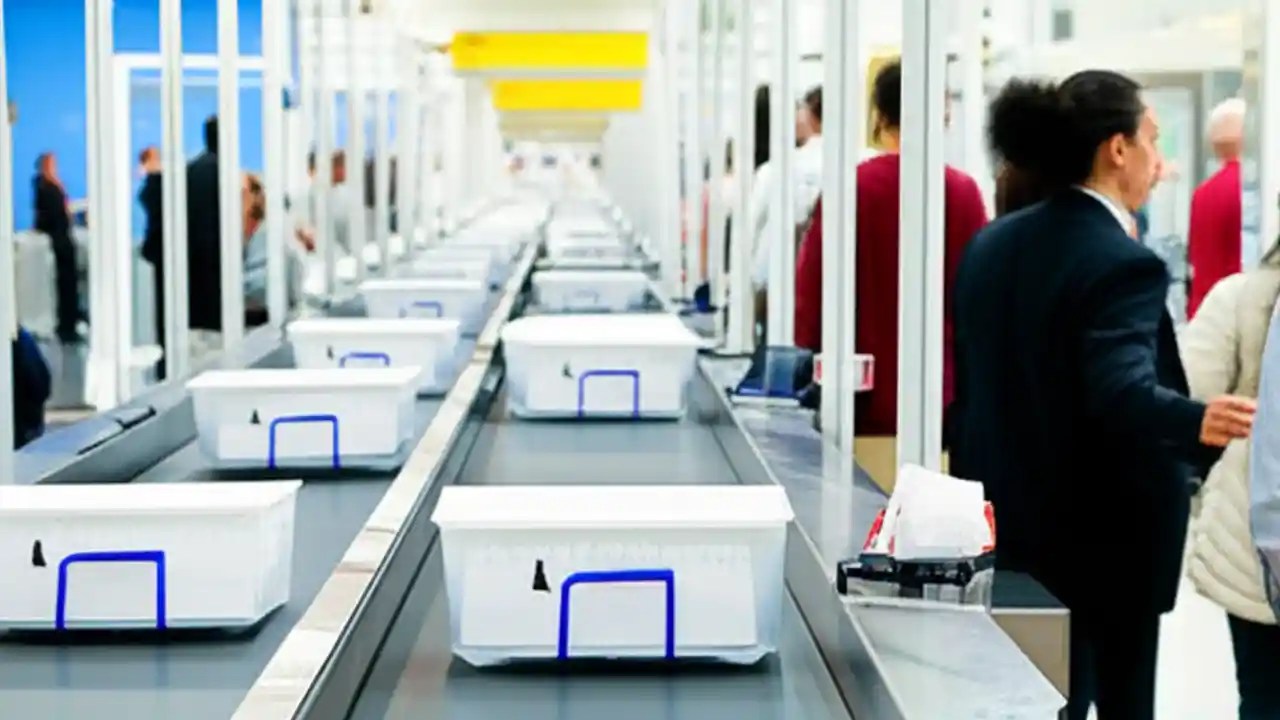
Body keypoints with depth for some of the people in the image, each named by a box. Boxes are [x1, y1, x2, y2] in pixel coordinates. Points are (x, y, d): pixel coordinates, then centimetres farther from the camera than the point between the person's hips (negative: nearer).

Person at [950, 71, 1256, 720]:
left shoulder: (991, 245, 6)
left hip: (1003, 533, 8)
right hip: (1100, 545, -8)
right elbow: (1124, 391, -33)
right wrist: (1198, 423, -43)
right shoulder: (1120, 263, -19)